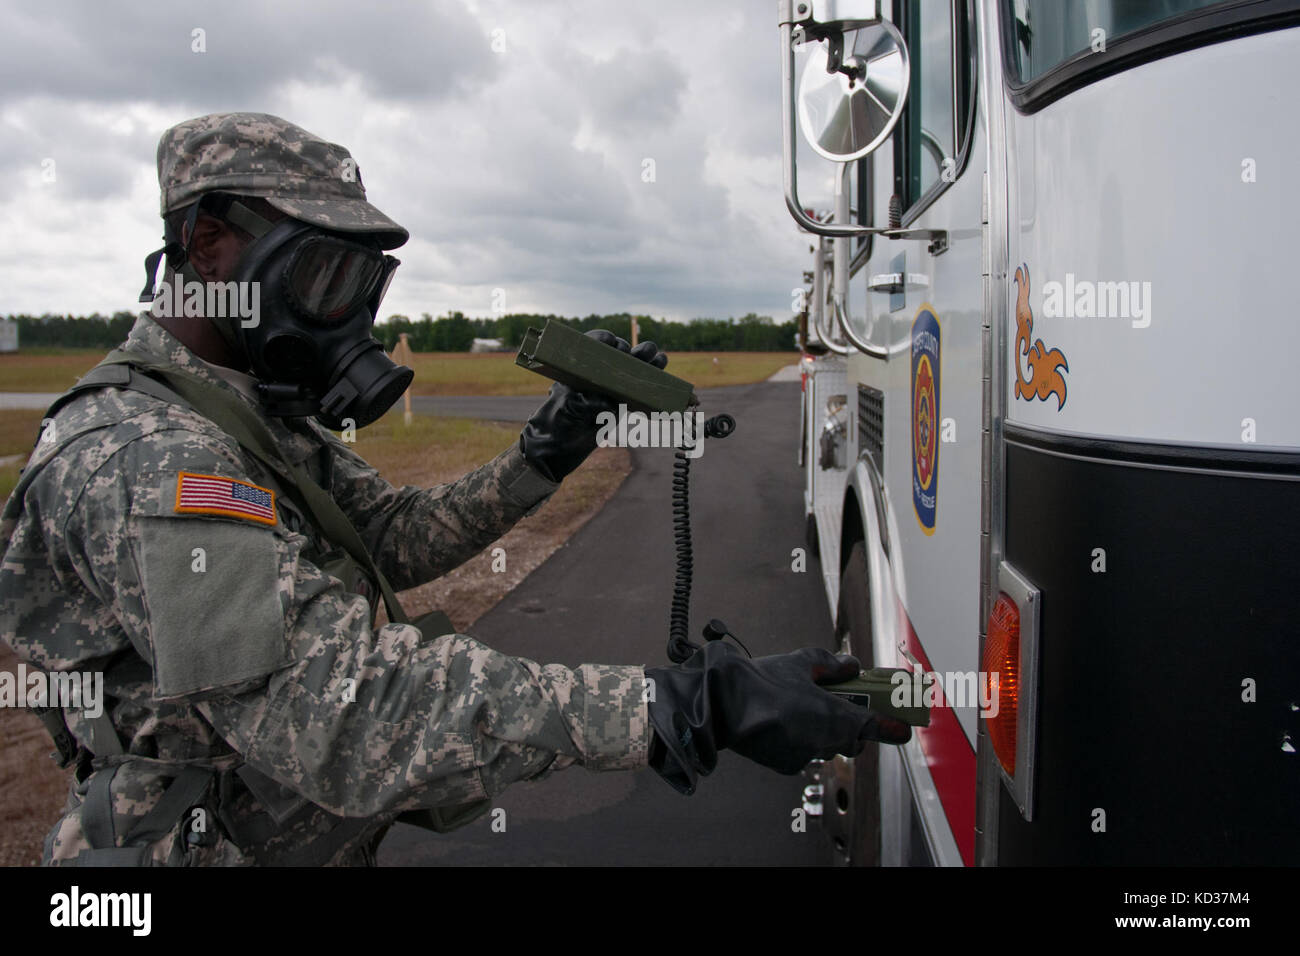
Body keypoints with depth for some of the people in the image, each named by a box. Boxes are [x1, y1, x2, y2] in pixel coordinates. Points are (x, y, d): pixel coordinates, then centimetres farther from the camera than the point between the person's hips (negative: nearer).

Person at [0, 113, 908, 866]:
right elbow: (338, 713, -37)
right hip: (217, 845, -9)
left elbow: (396, 537, 8)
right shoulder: (143, 458, -27)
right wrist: (686, 705, -42)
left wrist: (551, 449, -5)